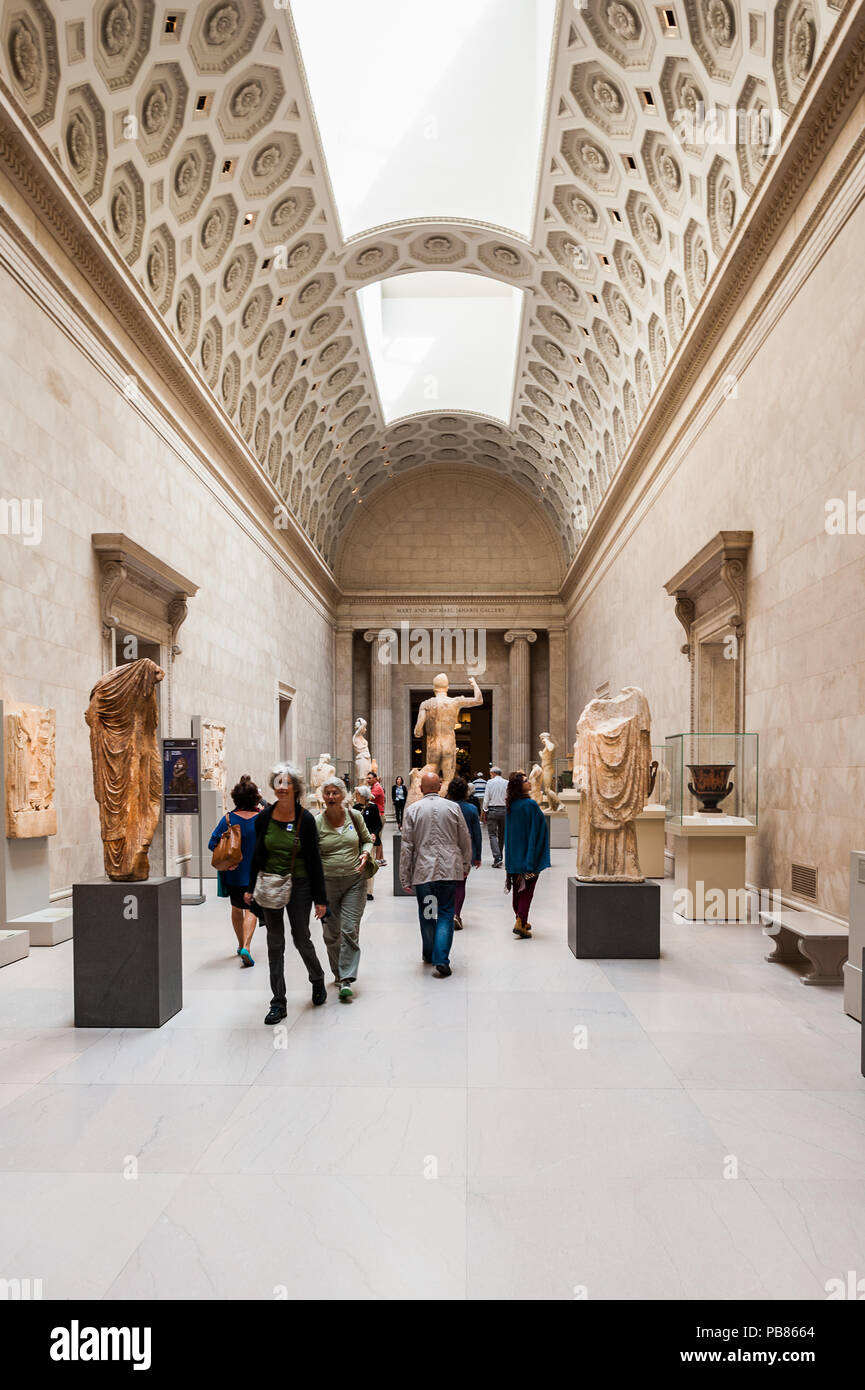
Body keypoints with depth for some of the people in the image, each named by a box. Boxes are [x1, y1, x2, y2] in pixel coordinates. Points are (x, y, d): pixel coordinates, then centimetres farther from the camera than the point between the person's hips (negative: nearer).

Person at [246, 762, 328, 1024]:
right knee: (275, 944, 7)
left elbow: (314, 860, -7)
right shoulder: (264, 817, -2)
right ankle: (278, 1002, 17)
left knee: (301, 939, 8)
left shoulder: (306, 819, -10)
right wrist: (250, 888, 7)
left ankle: (317, 981, 36)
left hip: (299, 885, -2)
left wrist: (320, 899, -6)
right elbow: (257, 855, 8)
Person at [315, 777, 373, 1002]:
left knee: (350, 930, -6)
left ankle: (347, 980, -2)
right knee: (331, 932, 9)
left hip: (354, 880, 0)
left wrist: (365, 854, -7)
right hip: (327, 882, 0)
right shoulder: (316, 822, -4)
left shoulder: (354, 816, 1)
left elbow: (367, 839, 15)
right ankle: (338, 973, 30)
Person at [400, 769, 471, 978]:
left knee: (426, 914, 15)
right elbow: (465, 841, 6)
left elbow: (407, 847, -2)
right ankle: (441, 959, -6)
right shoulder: (453, 807, 0)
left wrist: (405, 878, 4)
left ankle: (429, 955, 28)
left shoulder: (412, 810, -2)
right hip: (449, 869, 0)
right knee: (445, 914, 5)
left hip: (422, 871, 0)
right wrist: (465, 866, 20)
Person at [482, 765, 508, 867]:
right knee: (502, 835, 13)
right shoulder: (507, 783, 2)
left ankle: (497, 858, -16)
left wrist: (484, 812, 4)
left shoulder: (490, 782, -2)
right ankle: (499, 858, 19)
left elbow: (486, 798, -3)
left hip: (492, 809, -2)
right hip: (504, 810, 3)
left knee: (493, 835, -2)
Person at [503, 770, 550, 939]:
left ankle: (520, 920, 27)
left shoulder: (509, 806, 4)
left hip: (514, 854, 7)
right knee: (527, 888, -1)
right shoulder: (530, 804, -17)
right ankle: (520, 923, -9)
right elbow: (537, 829, -14)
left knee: (518, 889, 17)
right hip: (529, 853, -7)